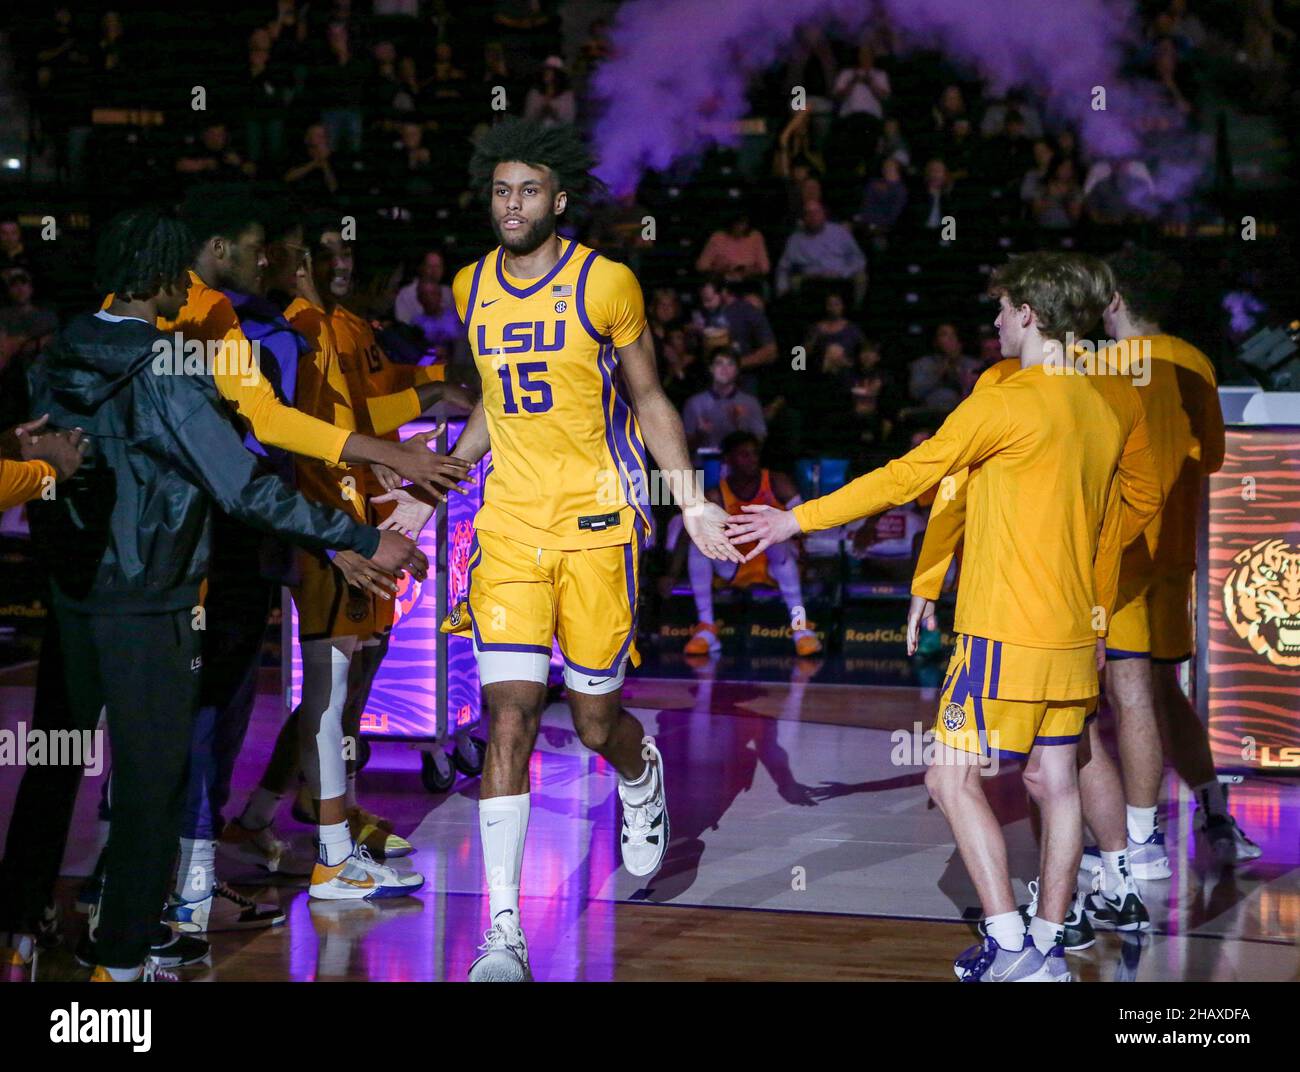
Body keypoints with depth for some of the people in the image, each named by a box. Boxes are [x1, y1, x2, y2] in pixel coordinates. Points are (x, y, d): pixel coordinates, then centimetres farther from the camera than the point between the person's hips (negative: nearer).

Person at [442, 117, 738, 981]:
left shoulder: (605, 284, -6)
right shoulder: (472, 288, 7)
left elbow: (648, 401, 3)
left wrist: (692, 503, -4)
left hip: (597, 521, -2)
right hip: (508, 523, 3)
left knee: (596, 721, 6)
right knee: (510, 715, -10)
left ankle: (643, 778, 47)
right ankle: (505, 934, -9)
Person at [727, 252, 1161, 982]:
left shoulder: (1008, 402, -14)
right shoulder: (1117, 401, 8)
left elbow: (907, 477, -12)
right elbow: (1143, 499, 21)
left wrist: (798, 520, -5)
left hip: (1008, 632, -8)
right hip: (1075, 631, 8)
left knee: (953, 780, -3)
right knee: (1055, 781, 11)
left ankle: (1008, 944, -7)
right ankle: (1049, 948, 14)